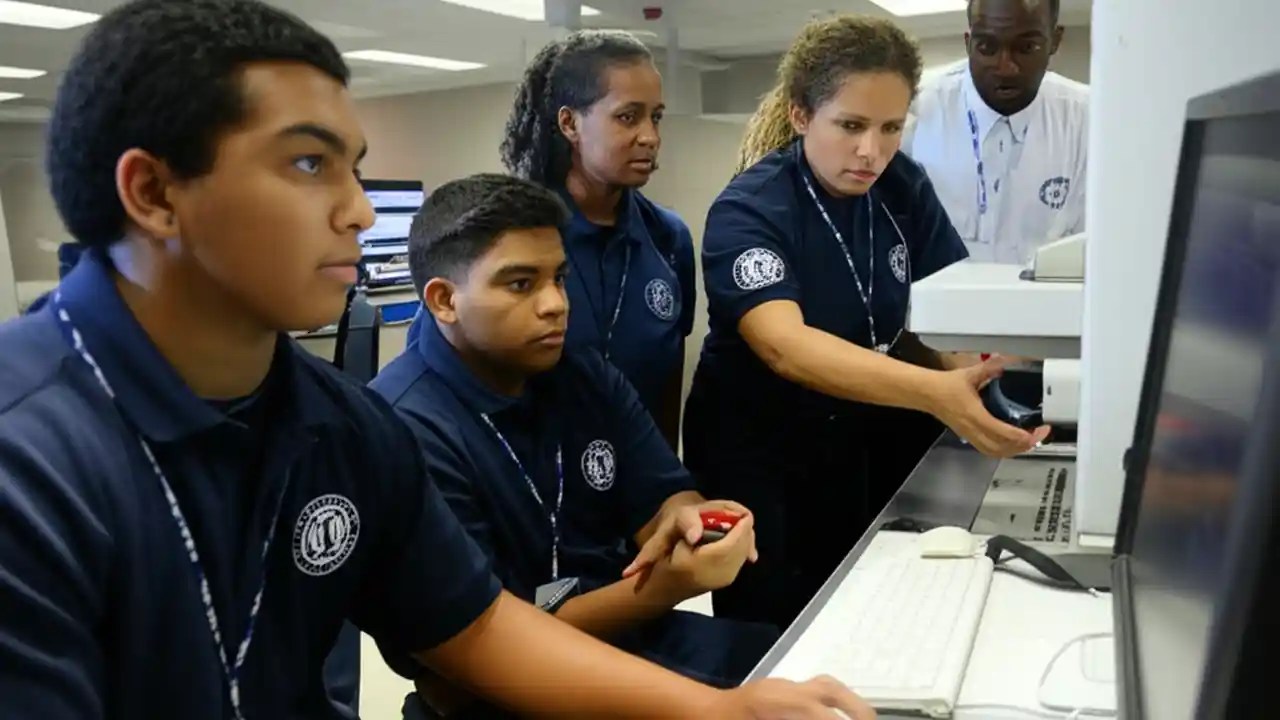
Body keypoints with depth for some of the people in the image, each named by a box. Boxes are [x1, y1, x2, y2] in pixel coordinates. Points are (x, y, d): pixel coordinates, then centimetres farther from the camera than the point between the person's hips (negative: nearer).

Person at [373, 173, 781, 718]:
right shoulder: (405, 431, -20)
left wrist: (686, 519, -22)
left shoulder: (585, 374, 2)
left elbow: (659, 498, 3)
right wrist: (664, 587, -28)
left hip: (632, 635, 7)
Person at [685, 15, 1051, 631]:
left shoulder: (903, 188, -5)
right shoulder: (747, 212, -23)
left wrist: (986, 371, -31)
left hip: (857, 445, 6)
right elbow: (784, 344, -38)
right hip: (752, 454, -5)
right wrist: (936, 393, -52)